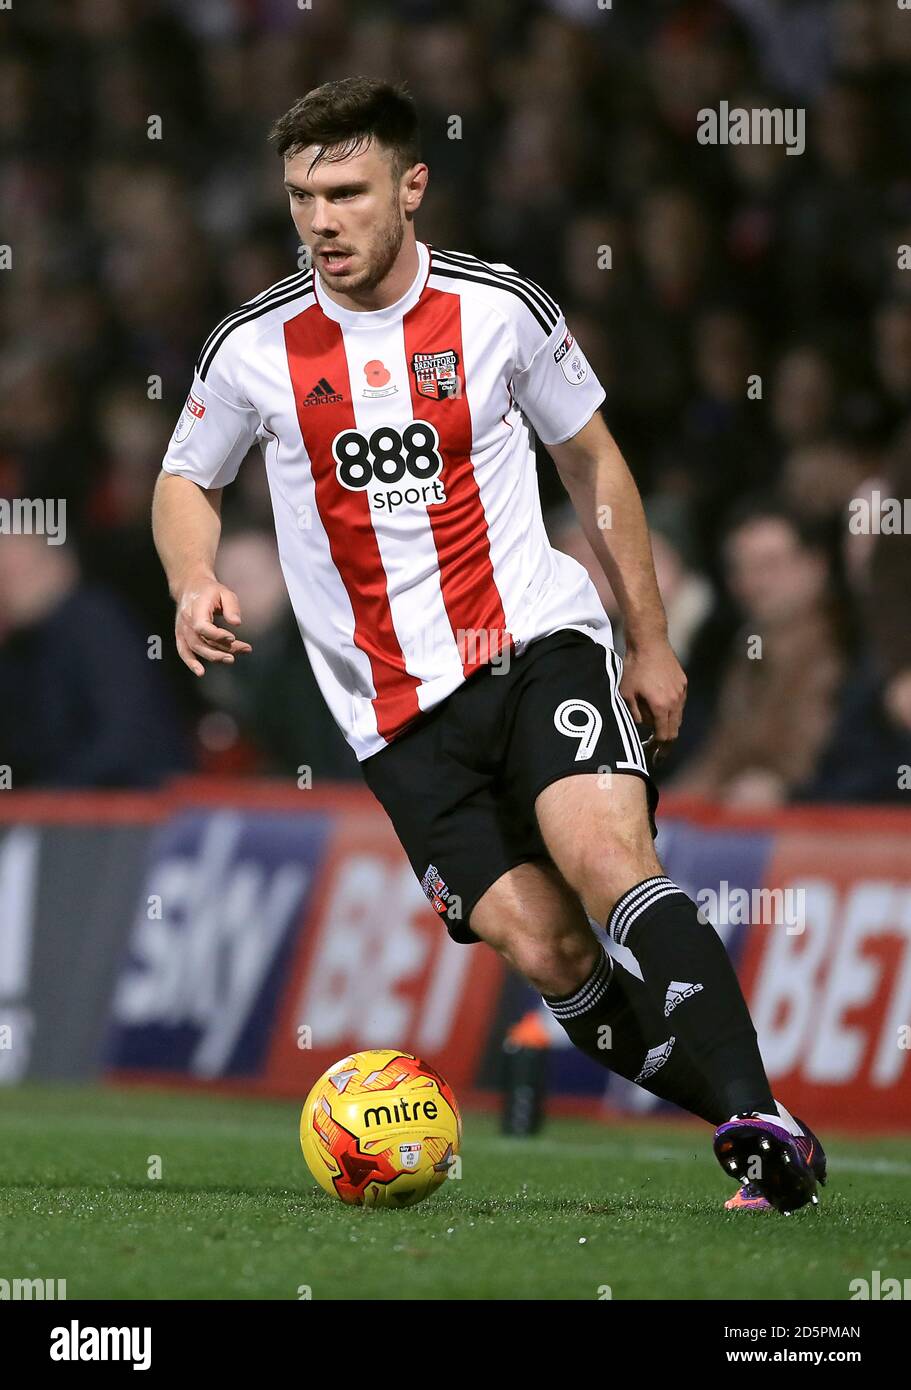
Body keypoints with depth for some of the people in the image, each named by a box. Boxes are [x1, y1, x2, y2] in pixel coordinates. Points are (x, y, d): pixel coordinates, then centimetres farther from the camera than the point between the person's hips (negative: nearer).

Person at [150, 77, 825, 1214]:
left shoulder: (500, 309, -1)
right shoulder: (256, 347, 0)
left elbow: (592, 461, 13)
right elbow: (185, 480, 17)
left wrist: (652, 643, 15)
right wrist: (194, 588, -4)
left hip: (539, 641, -1)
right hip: (397, 713, 1)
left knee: (606, 859, -28)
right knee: (543, 949, -12)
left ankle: (758, 1118, -33)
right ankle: (730, 1113, 3)